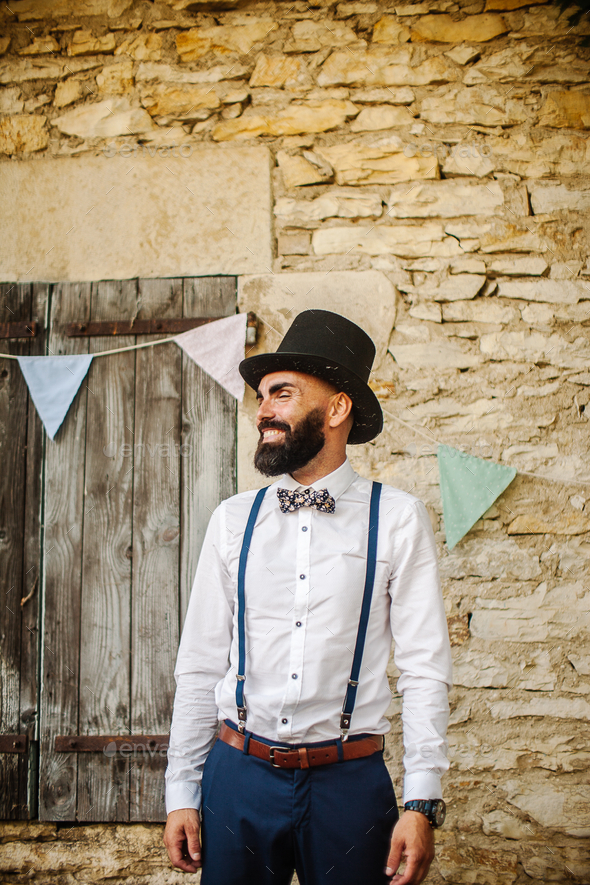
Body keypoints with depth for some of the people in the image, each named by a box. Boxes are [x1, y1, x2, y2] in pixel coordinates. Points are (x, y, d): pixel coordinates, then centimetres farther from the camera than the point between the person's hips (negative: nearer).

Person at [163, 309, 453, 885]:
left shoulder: (398, 520, -3)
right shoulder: (233, 520, 4)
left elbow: (425, 669, -4)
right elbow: (199, 664, 6)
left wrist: (422, 804, -9)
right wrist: (181, 793, 5)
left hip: (351, 783, -2)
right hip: (238, 775, 2)